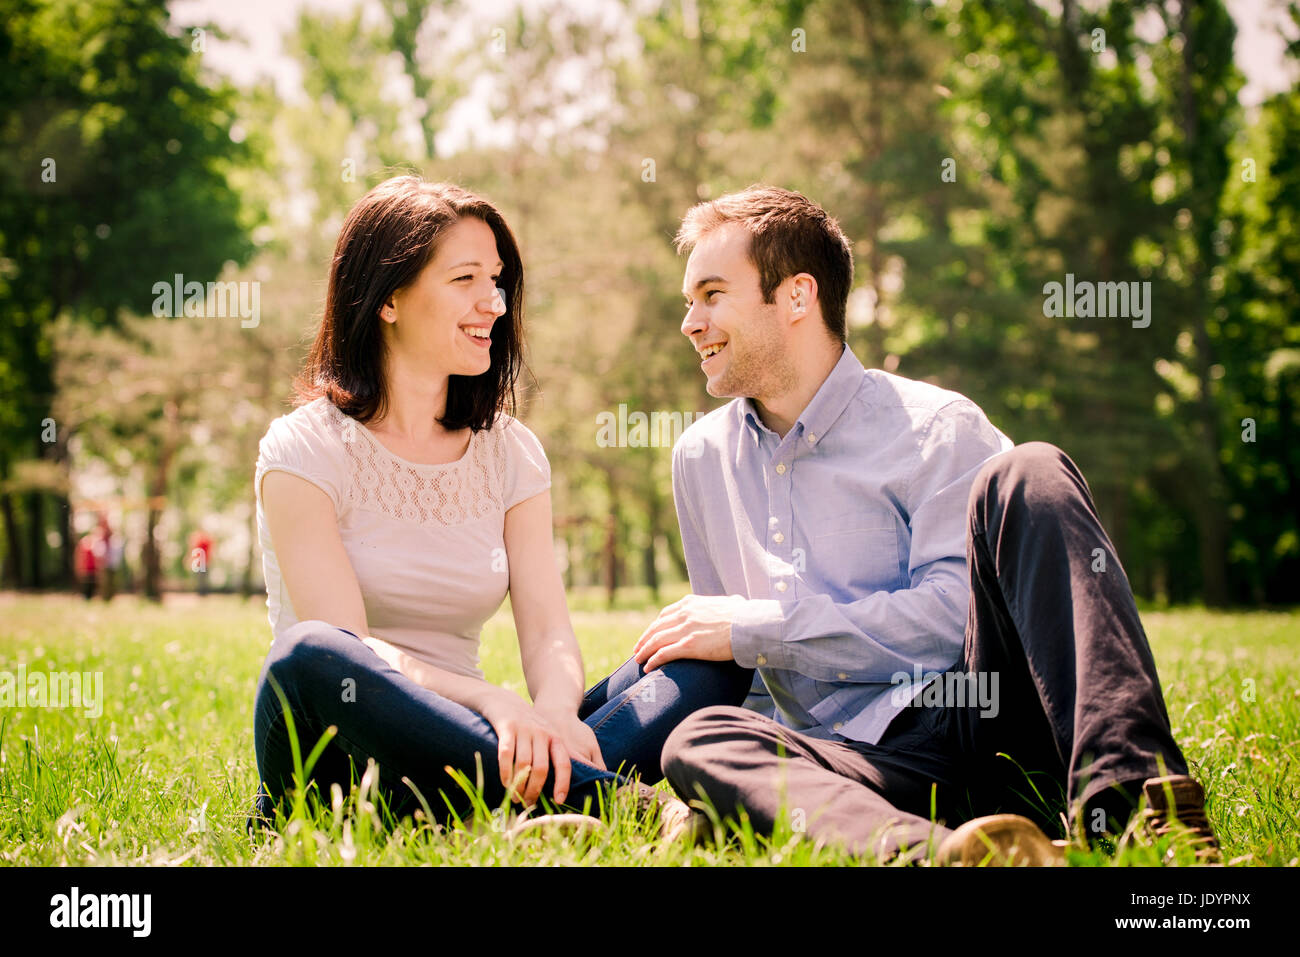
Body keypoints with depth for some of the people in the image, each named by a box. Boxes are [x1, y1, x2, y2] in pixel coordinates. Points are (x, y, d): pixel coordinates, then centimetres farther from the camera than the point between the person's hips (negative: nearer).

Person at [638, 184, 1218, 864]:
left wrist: (755, 628, -9)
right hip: (866, 765, 3)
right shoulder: (700, 458, 20)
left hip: (984, 720, -3)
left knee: (1028, 474, -25)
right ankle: (925, 851, -57)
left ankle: (1126, 792, -45)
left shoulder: (936, 428, 3)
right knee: (701, 741, -29)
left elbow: (951, 615, -11)